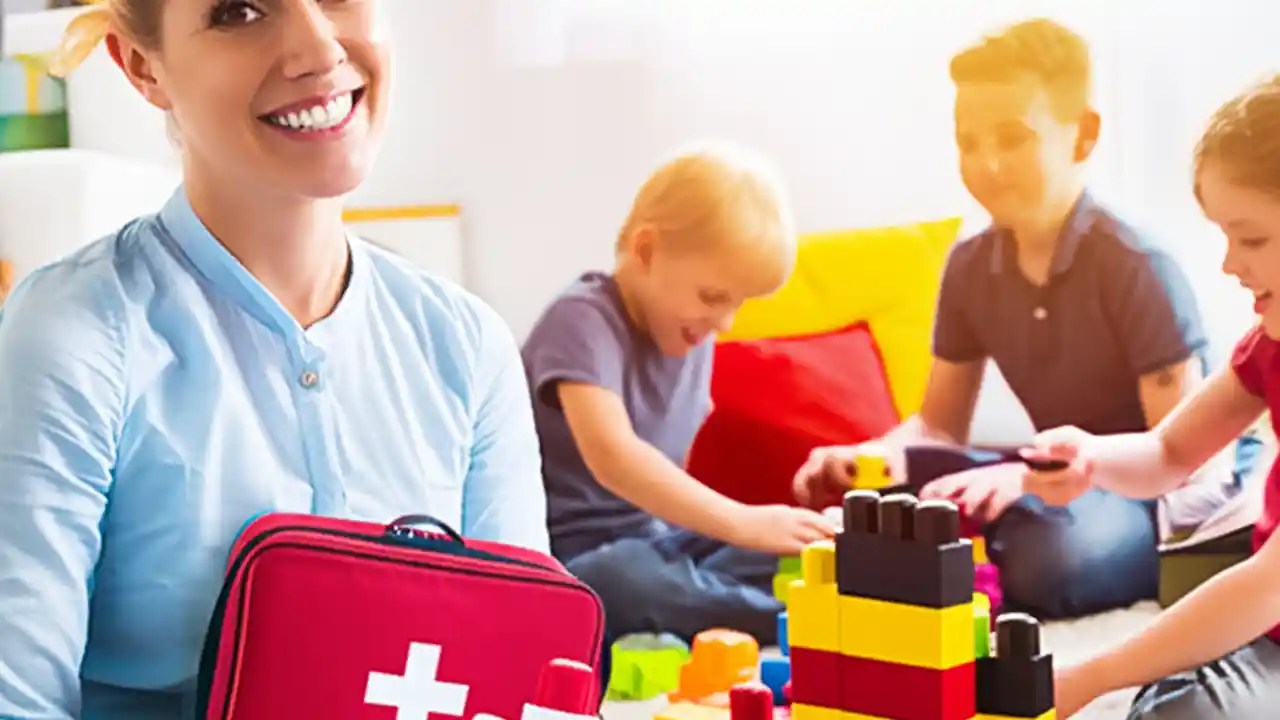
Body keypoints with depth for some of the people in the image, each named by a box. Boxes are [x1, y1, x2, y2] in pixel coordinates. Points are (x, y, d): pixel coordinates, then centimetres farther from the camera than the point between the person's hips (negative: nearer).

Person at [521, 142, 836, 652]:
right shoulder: (582, 319, -17)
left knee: (801, 549, -8)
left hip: (656, 541, 8)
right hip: (574, 560, -8)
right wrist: (741, 523, -36)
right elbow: (611, 456, -32)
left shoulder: (692, 336, 9)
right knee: (628, 580, -40)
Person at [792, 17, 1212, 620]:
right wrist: (876, 454, -17)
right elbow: (941, 425, 7)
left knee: (1054, 557, -37)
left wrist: (1031, 475, -35)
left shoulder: (1139, 268, -20)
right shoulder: (970, 267, -1)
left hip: (1167, 497, -5)